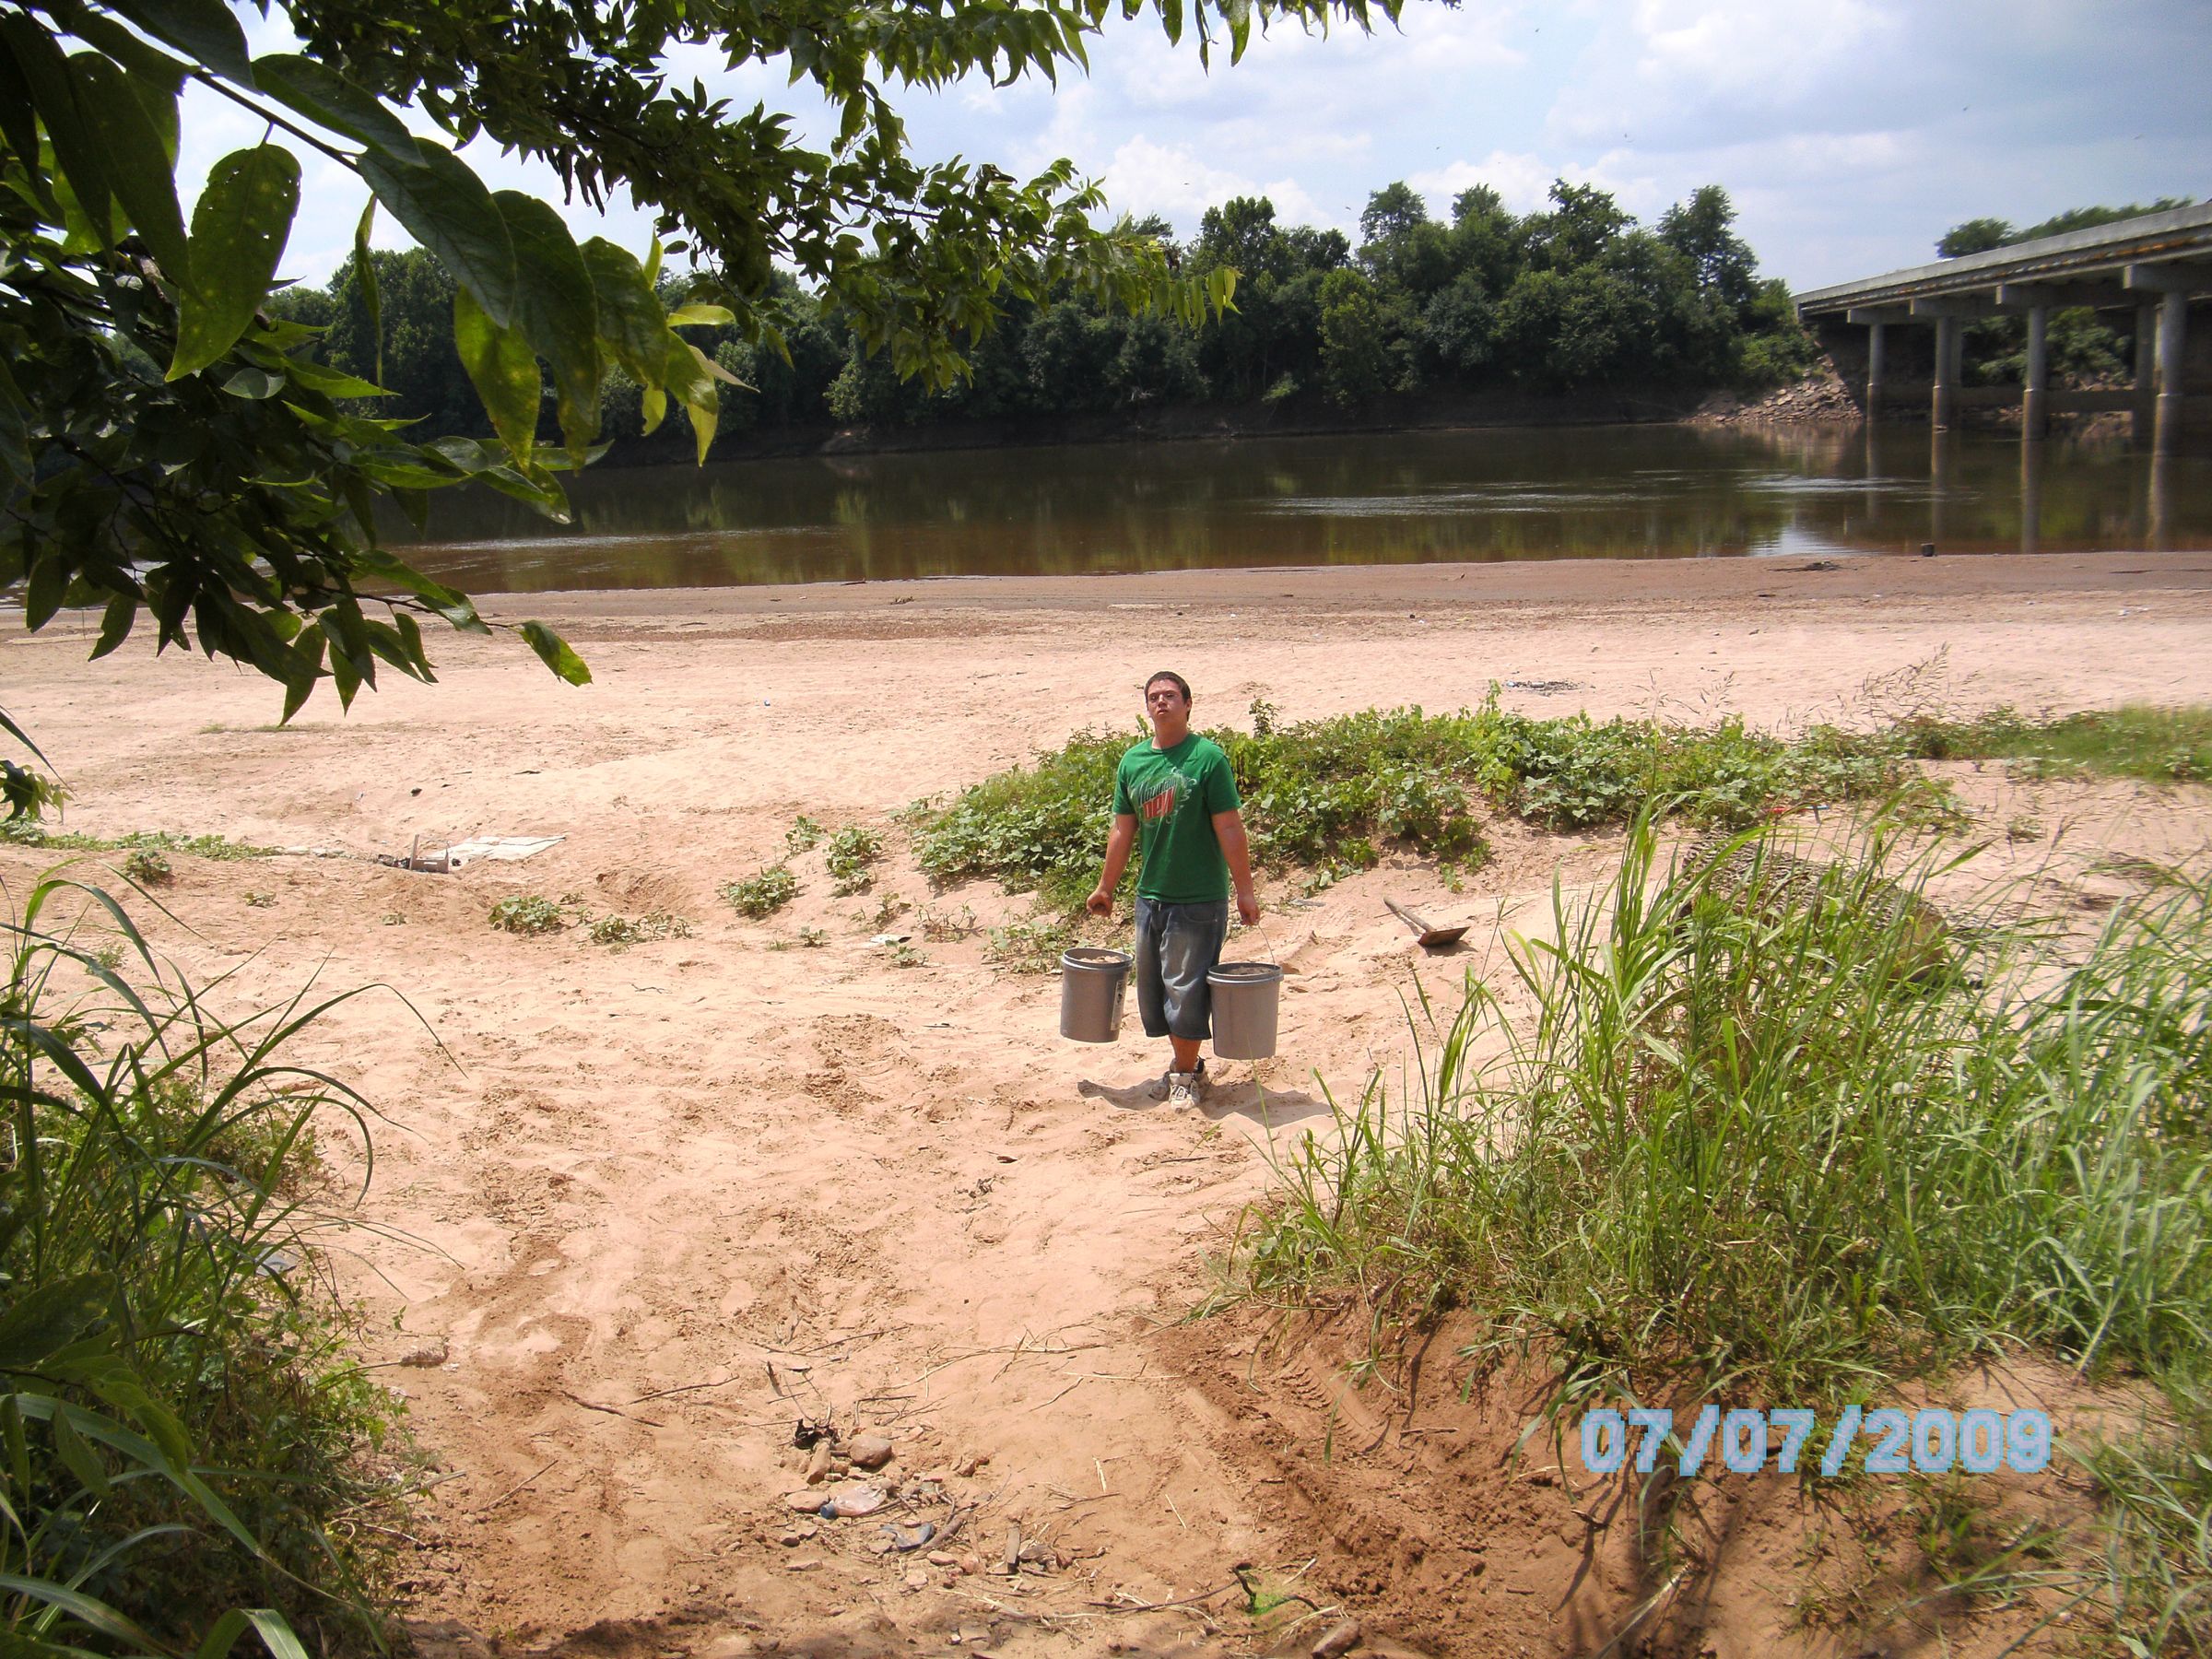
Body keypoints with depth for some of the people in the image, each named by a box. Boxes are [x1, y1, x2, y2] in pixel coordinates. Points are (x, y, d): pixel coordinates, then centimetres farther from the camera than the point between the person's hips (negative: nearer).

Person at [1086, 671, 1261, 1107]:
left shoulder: (1208, 756, -10)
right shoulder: (1132, 761, 6)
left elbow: (1229, 828, -10)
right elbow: (1123, 831, 13)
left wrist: (1245, 889, -12)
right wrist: (1106, 888, 17)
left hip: (1199, 899, -5)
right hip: (1150, 895, 6)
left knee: (1186, 990, 0)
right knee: (1154, 989, 13)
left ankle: (1186, 1074, 18)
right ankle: (1182, 1061, 33)